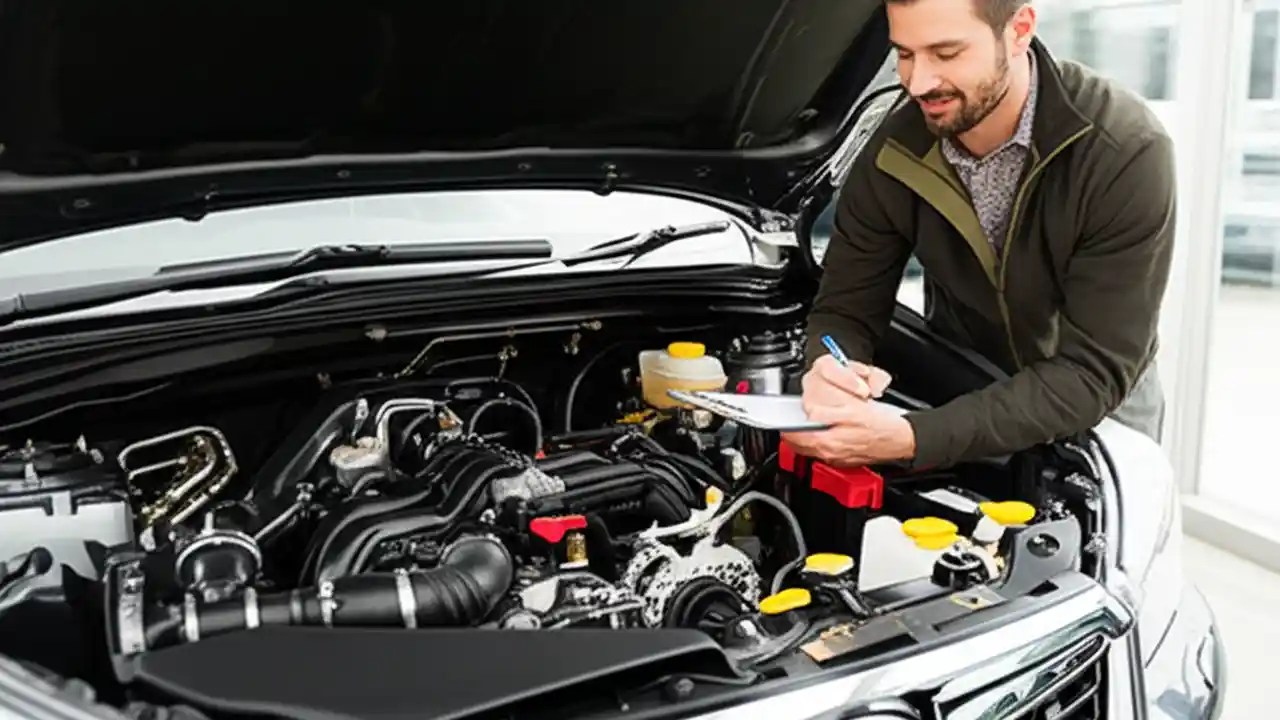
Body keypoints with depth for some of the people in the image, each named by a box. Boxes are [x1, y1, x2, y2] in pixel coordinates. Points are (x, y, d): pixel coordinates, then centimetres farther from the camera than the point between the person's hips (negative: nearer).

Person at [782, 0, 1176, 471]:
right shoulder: (894, 154, -19)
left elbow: (1094, 372, -33)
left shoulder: (1126, 154, -31)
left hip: (1101, 403, -2)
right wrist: (827, 371, -39)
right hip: (961, 395, 2)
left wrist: (911, 439, -46)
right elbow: (846, 306, -12)